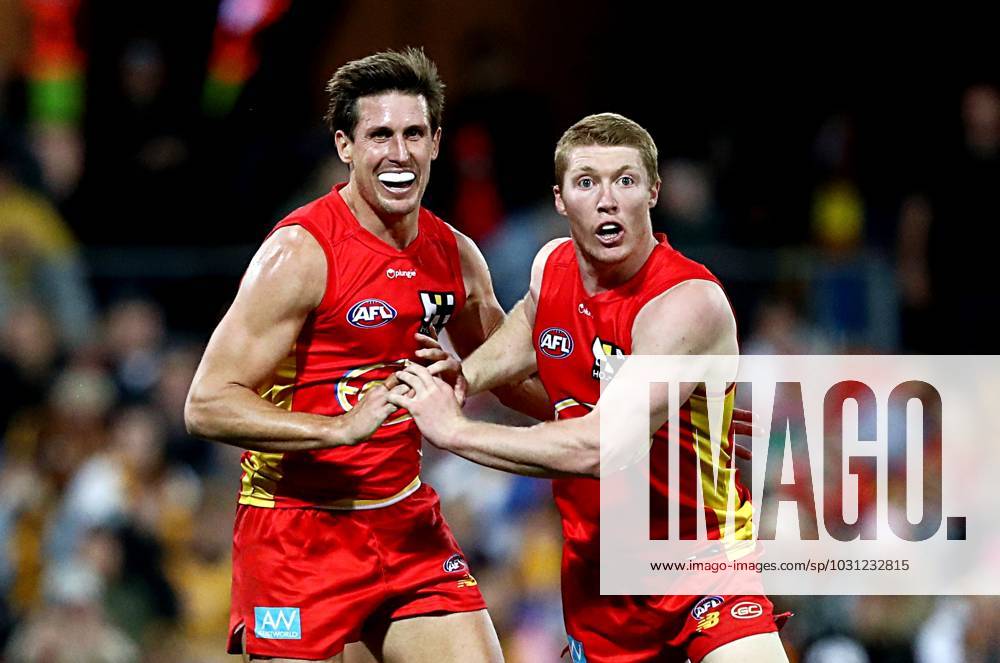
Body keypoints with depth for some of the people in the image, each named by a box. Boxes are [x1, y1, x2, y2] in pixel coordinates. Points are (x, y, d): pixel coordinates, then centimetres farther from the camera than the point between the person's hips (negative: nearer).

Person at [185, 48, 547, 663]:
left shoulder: (455, 256, 5)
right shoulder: (300, 253, -15)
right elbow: (208, 406, -20)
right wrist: (341, 429, -29)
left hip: (408, 519, 6)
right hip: (297, 528, -6)